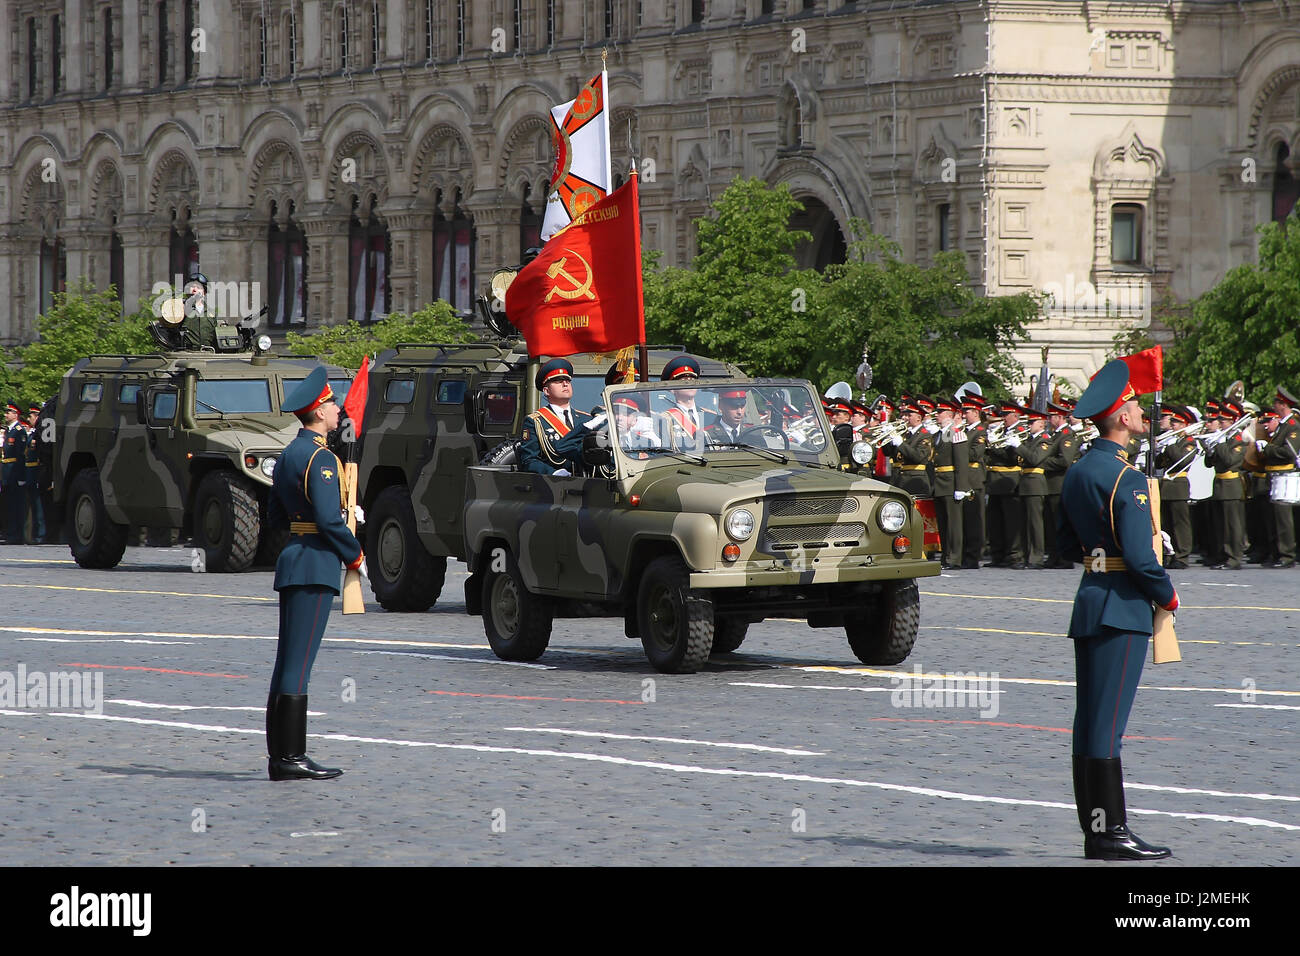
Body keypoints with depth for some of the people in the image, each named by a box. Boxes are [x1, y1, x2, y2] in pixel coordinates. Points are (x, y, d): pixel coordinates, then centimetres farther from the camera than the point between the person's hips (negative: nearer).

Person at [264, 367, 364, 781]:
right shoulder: (320, 458, -14)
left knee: (288, 662, 10)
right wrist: (354, 553, -6)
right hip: (315, 564, -10)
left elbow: (276, 517, 22)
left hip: (292, 560, 10)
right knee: (299, 662, -9)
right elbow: (328, 519, -20)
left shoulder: (288, 455, 16)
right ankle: (291, 758, -9)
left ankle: (279, 756, 11)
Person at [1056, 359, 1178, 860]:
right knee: (1107, 723, -9)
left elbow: (1068, 543, 21)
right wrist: (1167, 595, -4)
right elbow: (1140, 557, -19)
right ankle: (1109, 832, -7)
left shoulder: (1076, 473, 12)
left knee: (1090, 720, 9)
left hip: (1088, 602, 9)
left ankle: (1095, 828, 12)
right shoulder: (1125, 479, -16)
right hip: (1122, 607, -9)